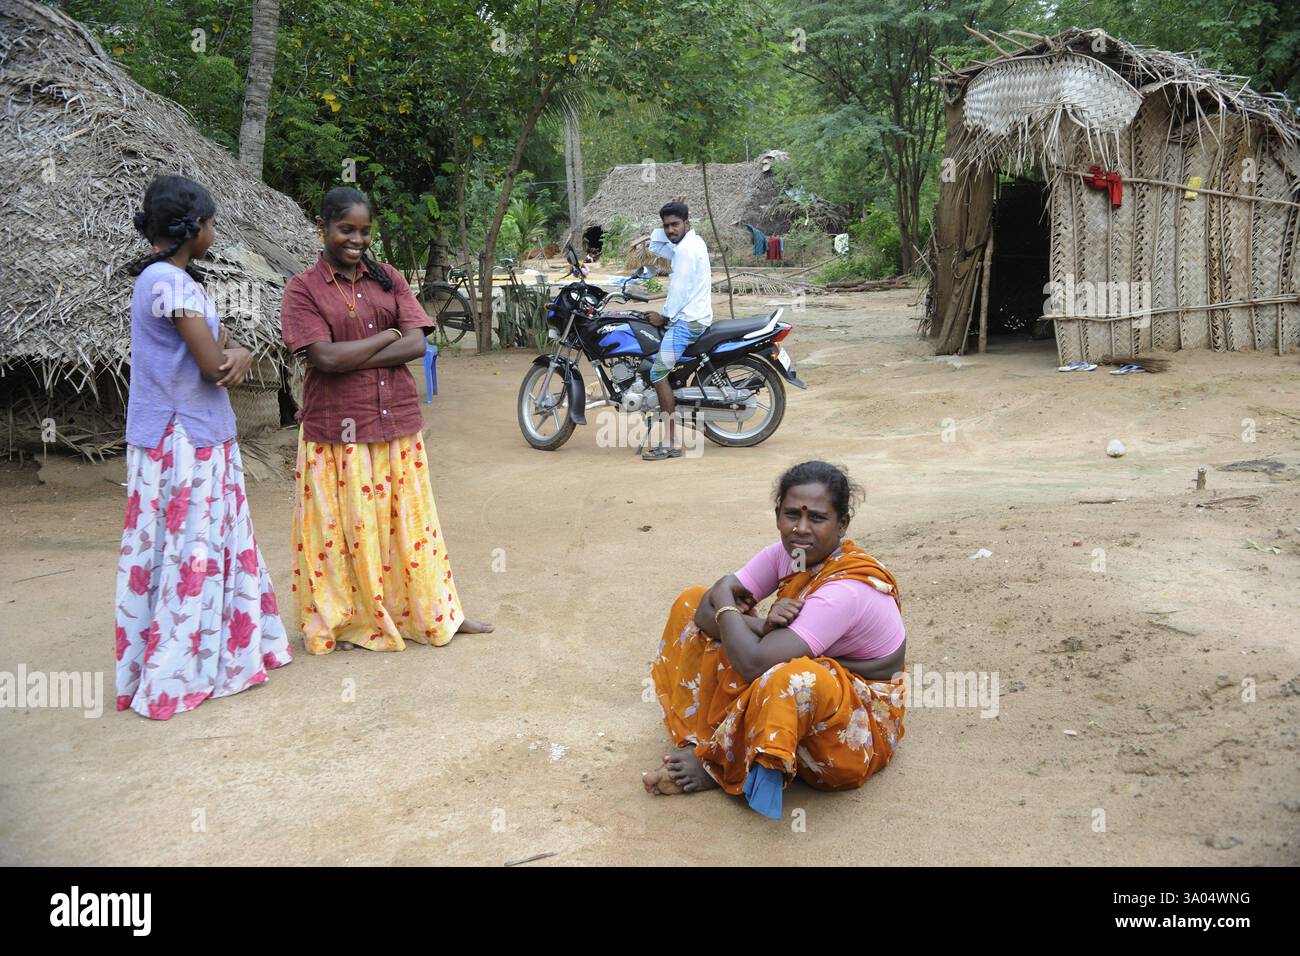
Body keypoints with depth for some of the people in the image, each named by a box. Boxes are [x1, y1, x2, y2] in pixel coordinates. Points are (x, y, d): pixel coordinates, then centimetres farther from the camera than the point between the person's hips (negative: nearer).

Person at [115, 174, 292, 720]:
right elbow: (213, 364, -21)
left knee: (212, 545, 16)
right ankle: (171, 679, 9)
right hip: (181, 442, -9)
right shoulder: (169, 281, -18)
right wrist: (235, 357, 2)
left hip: (199, 435, 9)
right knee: (188, 552, -1)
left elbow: (221, 346, 14)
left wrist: (237, 354, -9)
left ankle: (222, 650, 28)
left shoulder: (174, 278, 13)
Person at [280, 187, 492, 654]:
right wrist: (389, 335, -8)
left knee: (408, 519, 12)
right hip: (337, 429, -3)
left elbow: (417, 344, -5)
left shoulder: (388, 278, 7)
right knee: (344, 526, 5)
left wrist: (352, 359, -14)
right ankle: (343, 619, 21)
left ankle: (432, 612, 24)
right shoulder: (303, 289, -4)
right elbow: (325, 357, -16)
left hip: (396, 422, 4)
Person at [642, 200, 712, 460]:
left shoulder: (686, 249, -14)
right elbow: (655, 246, 26)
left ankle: (669, 443, -16)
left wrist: (665, 317, -6)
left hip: (686, 321, -11)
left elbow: (680, 288, -17)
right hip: (694, 318, 11)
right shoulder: (692, 242, 17)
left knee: (658, 372, -14)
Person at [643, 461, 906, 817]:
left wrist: (725, 602, -19)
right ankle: (702, 738, -6)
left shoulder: (847, 589, -30)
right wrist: (763, 627, -30)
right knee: (692, 602, 2)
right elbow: (707, 610, -11)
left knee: (794, 678, -44)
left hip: (861, 723, -8)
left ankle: (715, 765, -15)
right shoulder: (786, 554, -8)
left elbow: (753, 663, -36)